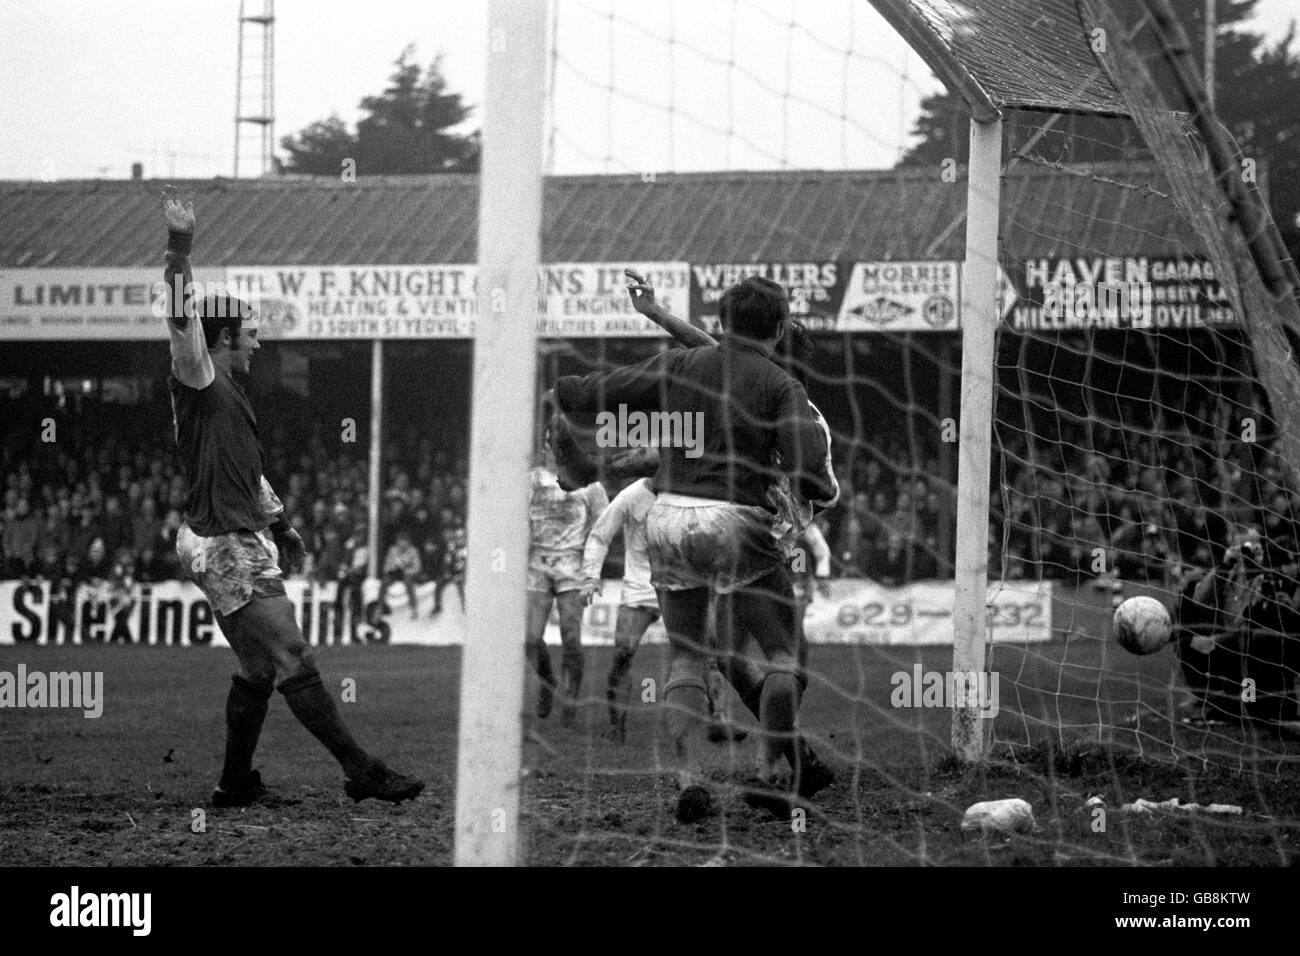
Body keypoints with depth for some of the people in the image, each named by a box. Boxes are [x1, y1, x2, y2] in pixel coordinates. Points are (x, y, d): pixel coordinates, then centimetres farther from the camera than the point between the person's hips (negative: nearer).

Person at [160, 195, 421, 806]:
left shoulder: (230, 394, 19)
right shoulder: (198, 383, -11)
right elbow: (181, 318, -27)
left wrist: (278, 525, 29)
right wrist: (179, 249, -34)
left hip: (245, 545, 11)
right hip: (226, 548, -11)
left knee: (259, 671, 15)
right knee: (294, 665, -10)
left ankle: (236, 785, 20)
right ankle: (361, 772, -11)